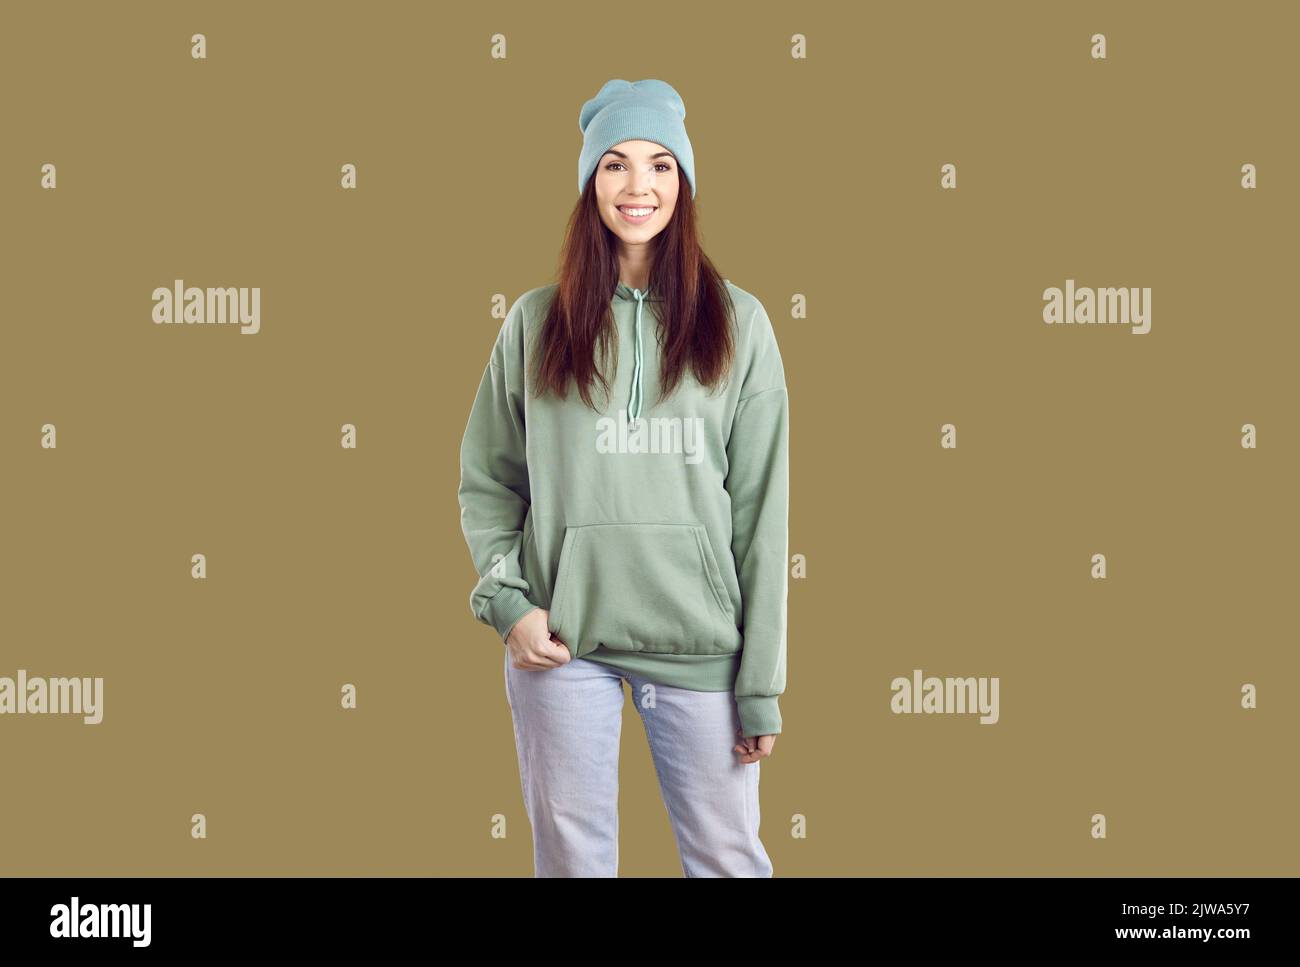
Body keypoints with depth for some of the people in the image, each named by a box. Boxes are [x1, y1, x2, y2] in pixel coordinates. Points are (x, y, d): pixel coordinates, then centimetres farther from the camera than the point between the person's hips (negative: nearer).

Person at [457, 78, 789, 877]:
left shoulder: (738, 323, 3)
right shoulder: (536, 322, 6)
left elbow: (763, 510, 0)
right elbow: (487, 483, 10)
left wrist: (763, 680, -3)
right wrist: (507, 600, -7)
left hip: (700, 640, -1)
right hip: (562, 639, 1)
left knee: (730, 859, 5)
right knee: (573, 857, 11)